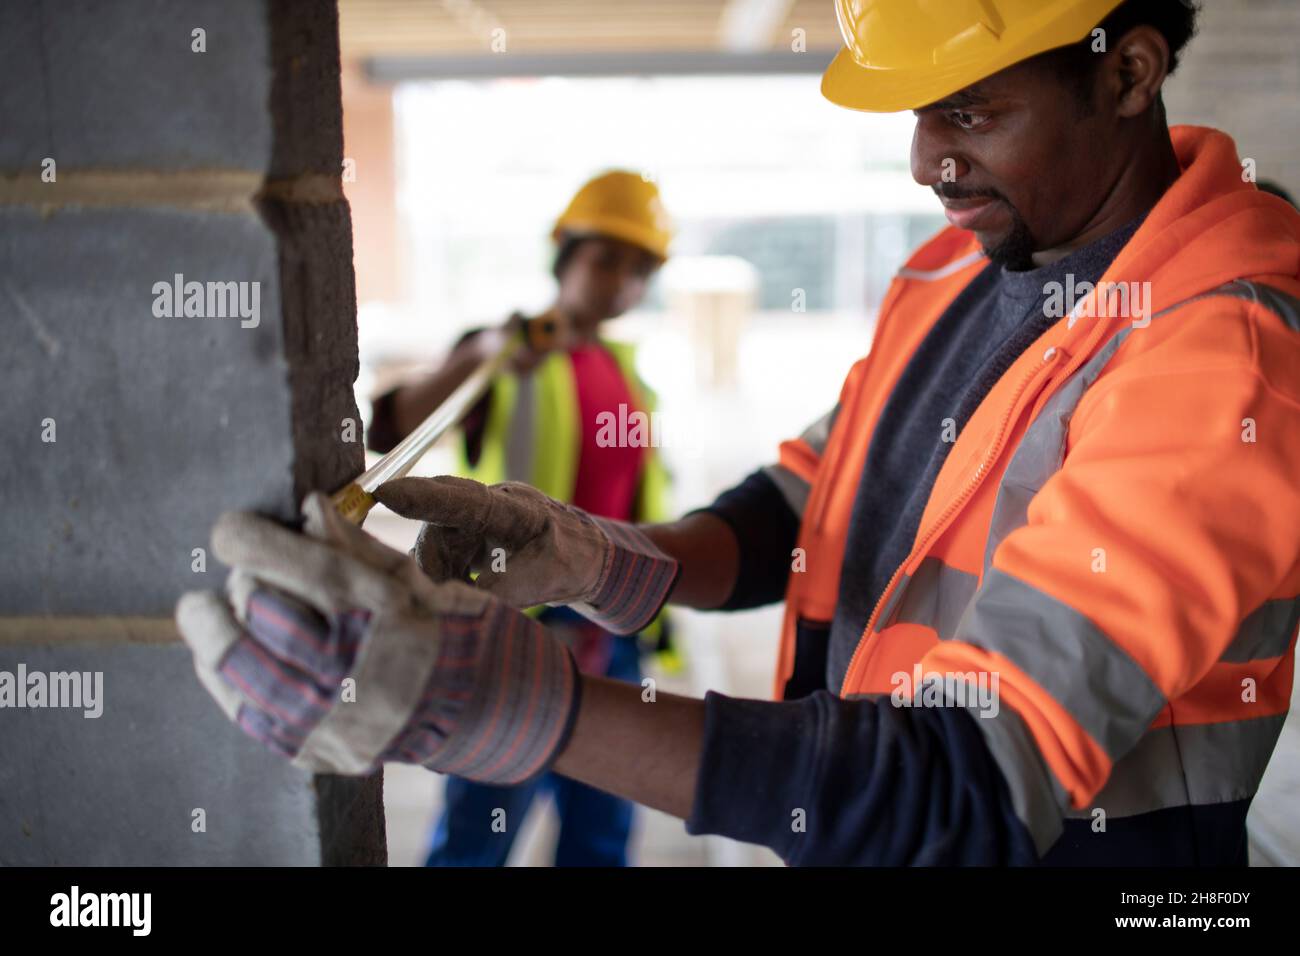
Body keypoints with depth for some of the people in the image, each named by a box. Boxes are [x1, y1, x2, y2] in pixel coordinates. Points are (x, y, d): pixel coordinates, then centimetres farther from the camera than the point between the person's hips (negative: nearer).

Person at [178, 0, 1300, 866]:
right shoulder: (954, 269, 1)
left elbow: (975, 789, -32)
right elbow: (793, 519, 3)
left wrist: (527, 708, -41)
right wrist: (609, 563, -19)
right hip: (857, 824, 6)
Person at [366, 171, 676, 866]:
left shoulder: (625, 371, 11)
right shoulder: (508, 361, -6)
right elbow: (389, 430, -23)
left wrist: (652, 608, 18)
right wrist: (485, 355, -36)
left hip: (612, 631, 6)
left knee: (601, 832, 13)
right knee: (478, 833, 1)